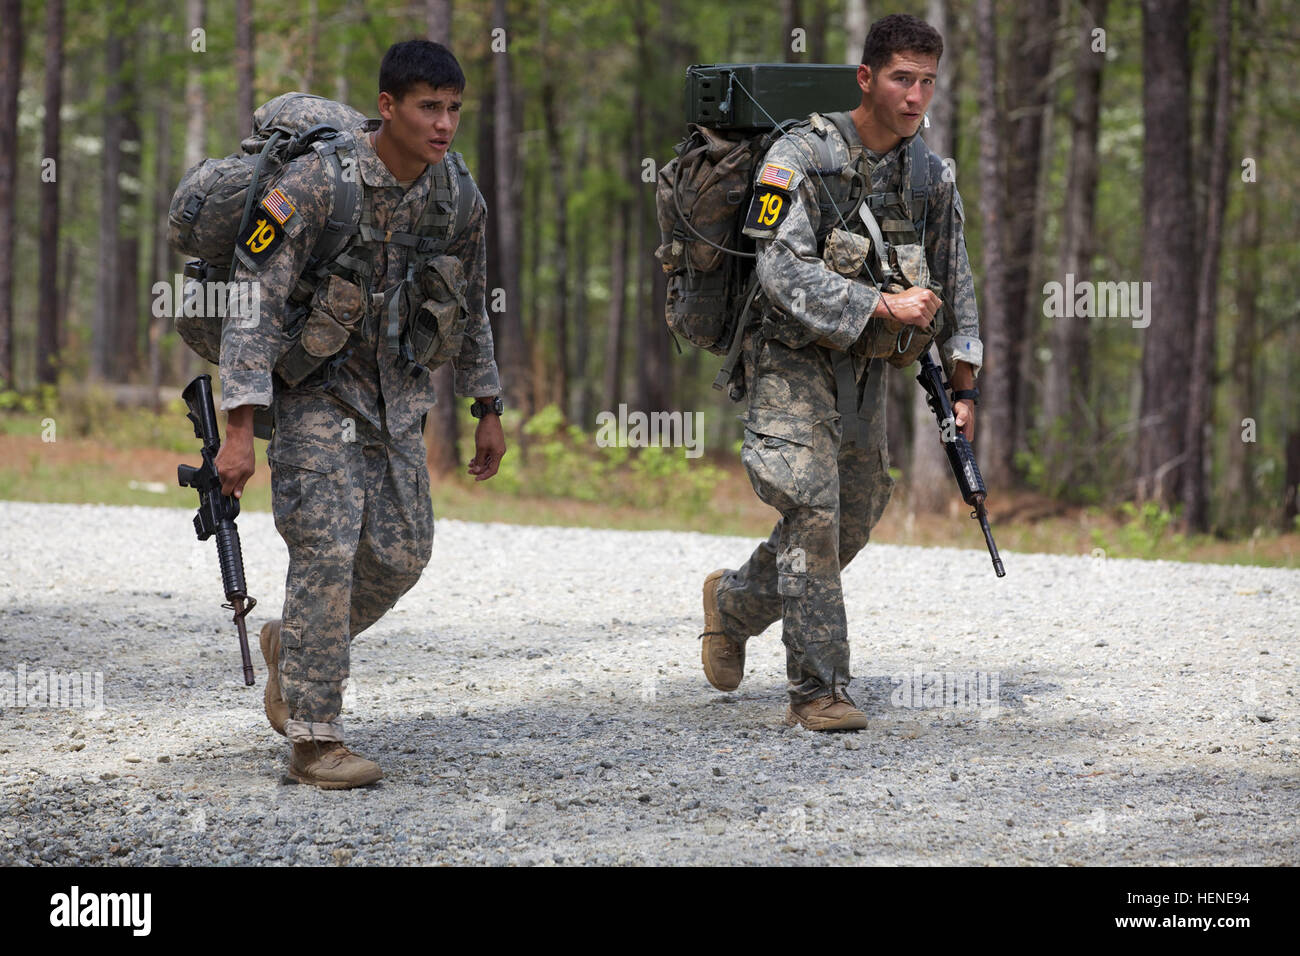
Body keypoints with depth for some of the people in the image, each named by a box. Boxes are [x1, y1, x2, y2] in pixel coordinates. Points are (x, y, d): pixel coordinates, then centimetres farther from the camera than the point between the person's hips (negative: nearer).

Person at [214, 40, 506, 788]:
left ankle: (294, 645, 30)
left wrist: (489, 410, 14)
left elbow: (469, 305, 10)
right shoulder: (316, 183, -24)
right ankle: (315, 740, -9)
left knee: (401, 553, 3)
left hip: (397, 386, 6)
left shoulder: (457, 193, -6)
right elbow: (255, 301, -24)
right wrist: (240, 430, -30)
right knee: (327, 547, -14)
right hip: (314, 382, -6)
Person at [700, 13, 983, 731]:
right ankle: (817, 691, -12)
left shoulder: (931, 174, 3)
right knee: (813, 514, -16)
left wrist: (962, 387, 7)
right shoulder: (799, 157, -16)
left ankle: (734, 602, 38)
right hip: (792, 360, -6)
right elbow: (783, 274, -24)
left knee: (851, 523, 13)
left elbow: (954, 283, 12)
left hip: (864, 369, 7)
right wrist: (883, 305, -29)